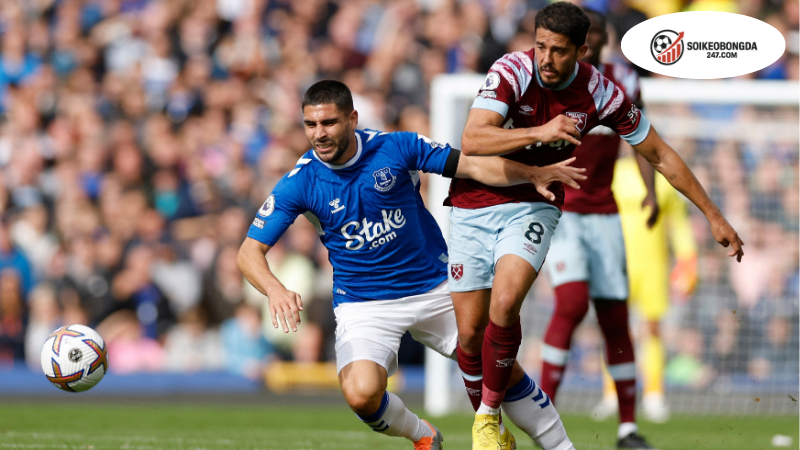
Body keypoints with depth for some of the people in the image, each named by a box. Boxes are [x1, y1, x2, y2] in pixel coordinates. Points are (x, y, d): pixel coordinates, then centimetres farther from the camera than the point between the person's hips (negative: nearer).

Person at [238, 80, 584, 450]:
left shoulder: (396, 148, -10)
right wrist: (275, 290, -32)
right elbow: (250, 252, -12)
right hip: (362, 305, -1)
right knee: (361, 395, -26)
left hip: (435, 289, 1)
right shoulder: (299, 183, -12)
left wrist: (533, 175, -19)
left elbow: (473, 166, -5)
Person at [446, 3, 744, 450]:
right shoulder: (512, 71, -17)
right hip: (475, 205, 0)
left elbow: (660, 154, 1)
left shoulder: (601, 93, -11)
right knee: (471, 333, -1)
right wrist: (539, 132, -40)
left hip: (534, 207, 0)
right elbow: (471, 140, -28)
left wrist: (714, 216, 3)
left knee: (504, 306, -25)